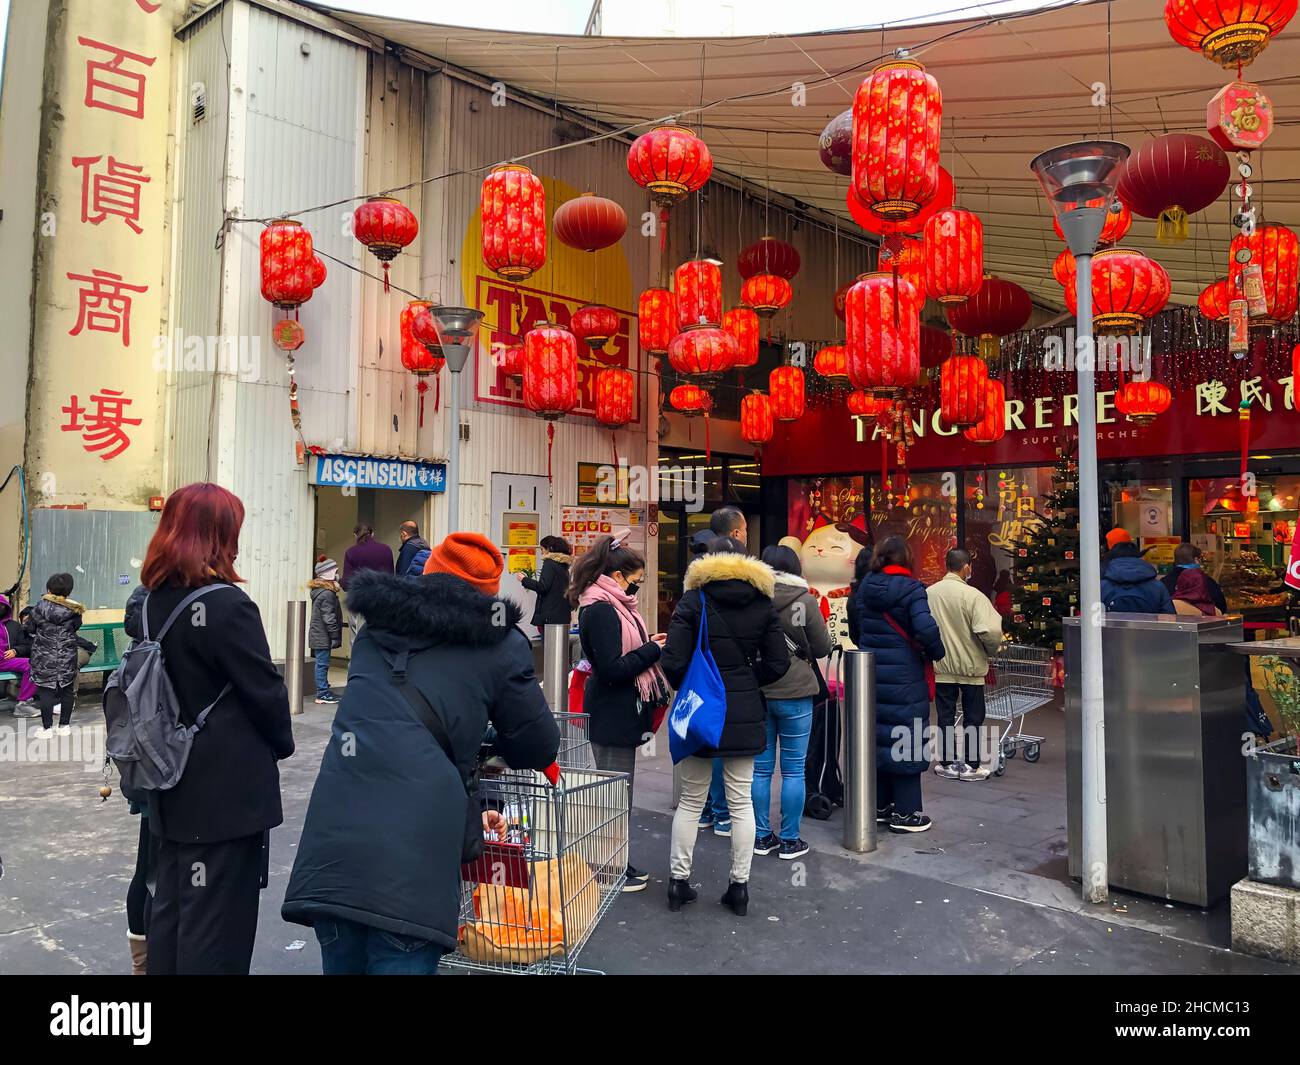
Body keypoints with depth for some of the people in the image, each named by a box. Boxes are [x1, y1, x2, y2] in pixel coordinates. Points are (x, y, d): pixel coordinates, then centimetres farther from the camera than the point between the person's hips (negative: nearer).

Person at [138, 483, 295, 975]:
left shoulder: (153, 601, 4)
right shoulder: (227, 604, -20)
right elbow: (265, 690, -15)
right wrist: (282, 744, 2)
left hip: (175, 780, 8)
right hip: (230, 785, -8)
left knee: (171, 899, 19)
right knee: (217, 914, 3)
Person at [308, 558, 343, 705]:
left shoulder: (319, 591, 14)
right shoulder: (327, 594, -18)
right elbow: (329, 618, -20)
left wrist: (335, 635, 21)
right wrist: (335, 636, -16)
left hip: (318, 636, 10)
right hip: (323, 637, -10)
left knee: (322, 664, 15)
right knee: (322, 664, -4)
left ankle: (323, 691, 23)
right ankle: (322, 695, 1)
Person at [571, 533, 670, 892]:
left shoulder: (612, 607, 13)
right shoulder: (600, 611, -19)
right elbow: (612, 669, -23)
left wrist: (649, 646, 3)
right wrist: (654, 650, -15)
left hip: (620, 714, 10)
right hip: (612, 717, -10)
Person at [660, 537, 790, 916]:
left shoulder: (693, 600, -6)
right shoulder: (763, 603, 1)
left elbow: (673, 662, -11)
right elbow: (778, 663, 0)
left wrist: (688, 688, 8)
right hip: (746, 714, 2)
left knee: (691, 800, 10)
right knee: (741, 802, 10)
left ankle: (679, 879, 17)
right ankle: (739, 885, 15)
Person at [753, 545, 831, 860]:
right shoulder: (805, 600, -9)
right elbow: (823, 648, 0)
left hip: (756, 692, 2)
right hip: (795, 694, -2)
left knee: (760, 768, 11)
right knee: (793, 769, 7)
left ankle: (762, 837, 20)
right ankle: (790, 840, 14)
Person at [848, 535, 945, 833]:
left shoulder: (865, 588, 6)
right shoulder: (911, 588, -12)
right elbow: (926, 629, -22)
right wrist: (936, 653, -5)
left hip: (871, 674, 6)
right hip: (904, 676, -6)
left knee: (877, 737, 14)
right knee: (906, 740, 3)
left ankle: (879, 805, 23)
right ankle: (905, 812, 10)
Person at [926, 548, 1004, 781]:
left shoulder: (928, 593, -2)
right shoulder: (973, 595, -17)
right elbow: (990, 631, -25)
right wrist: (992, 650, -5)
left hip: (941, 666, 4)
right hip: (970, 665, -4)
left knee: (945, 716, 11)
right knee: (973, 717, 9)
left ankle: (947, 762, 18)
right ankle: (971, 765, 14)